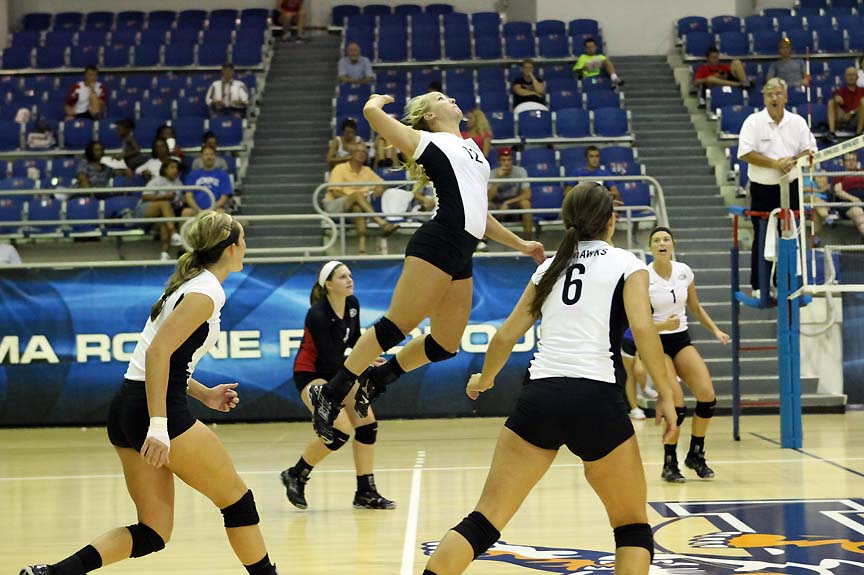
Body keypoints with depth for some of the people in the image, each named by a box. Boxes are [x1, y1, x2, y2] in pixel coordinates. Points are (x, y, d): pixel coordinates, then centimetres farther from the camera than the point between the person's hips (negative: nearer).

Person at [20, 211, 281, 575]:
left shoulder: (189, 285, 18)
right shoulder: (207, 292, -11)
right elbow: (158, 352, -22)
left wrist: (204, 395, 22)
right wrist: (158, 426, -26)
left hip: (126, 409, 9)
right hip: (158, 410, -9)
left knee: (153, 534, 6)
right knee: (237, 500, 6)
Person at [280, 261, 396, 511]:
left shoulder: (352, 304, -4)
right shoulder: (318, 315, -26)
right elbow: (328, 359, -26)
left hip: (337, 371, 8)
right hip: (311, 374, -8)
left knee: (367, 423, -5)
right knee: (340, 431, -21)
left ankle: (365, 493, 3)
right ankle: (295, 476, 1)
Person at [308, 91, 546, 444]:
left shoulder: (471, 148, 28)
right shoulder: (425, 141, 7)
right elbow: (371, 111, -5)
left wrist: (520, 244, 33)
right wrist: (379, 98, 18)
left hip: (461, 256, 8)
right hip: (437, 245, -7)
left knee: (445, 345, 7)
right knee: (395, 327, -13)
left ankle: (374, 382, 24)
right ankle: (330, 394, -6)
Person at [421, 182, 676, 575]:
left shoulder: (550, 266, 19)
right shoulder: (626, 263, 7)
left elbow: (506, 336, 22)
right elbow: (642, 328, -9)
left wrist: (484, 380, 39)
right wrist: (665, 394, -3)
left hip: (538, 396, 3)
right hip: (596, 400, -3)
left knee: (483, 521, 5)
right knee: (633, 528, 13)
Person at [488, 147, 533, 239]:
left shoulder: (520, 171, -14)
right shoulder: (493, 174, -13)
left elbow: (527, 194, -19)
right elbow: (488, 198, -24)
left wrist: (507, 203, -27)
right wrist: (498, 178, -33)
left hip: (516, 202, -1)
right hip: (498, 204, 1)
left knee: (526, 203, -34)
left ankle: (528, 239, -26)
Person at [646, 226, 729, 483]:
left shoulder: (684, 271, 0)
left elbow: (696, 308, 15)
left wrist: (715, 330, 3)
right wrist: (663, 325, -28)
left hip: (681, 340, 4)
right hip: (656, 343, -4)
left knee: (707, 396, -12)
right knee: (676, 405, -17)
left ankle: (696, 455, 9)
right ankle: (669, 464, 2)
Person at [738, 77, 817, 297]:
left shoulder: (798, 122, 5)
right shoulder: (753, 122, -5)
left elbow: (809, 150, 7)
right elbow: (745, 153, -12)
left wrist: (793, 161, -13)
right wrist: (774, 164, -17)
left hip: (791, 187, 3)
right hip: (763, 189, -3)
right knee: (762, 238, 2)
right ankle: (758, 285, 9)